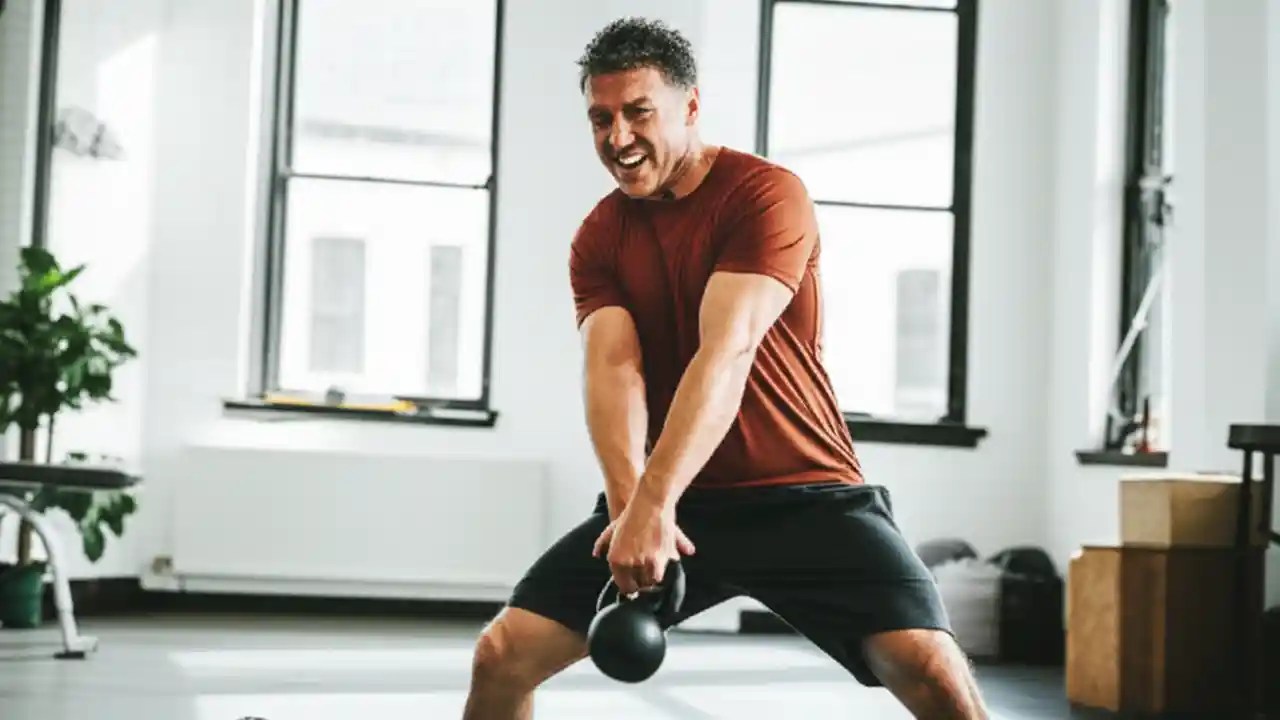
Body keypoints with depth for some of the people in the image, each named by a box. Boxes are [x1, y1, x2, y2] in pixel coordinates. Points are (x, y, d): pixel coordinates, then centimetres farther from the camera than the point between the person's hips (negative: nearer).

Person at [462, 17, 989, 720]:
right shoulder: (598, 239, 5)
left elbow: (727, 352, -24)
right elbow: (611, 368, -12)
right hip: (657, 501, 4)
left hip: (804, 495, -4)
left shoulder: (767, 194, -12)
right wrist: (628, 502, -30)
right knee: (501, 656, -6)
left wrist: (653, 501, -36)